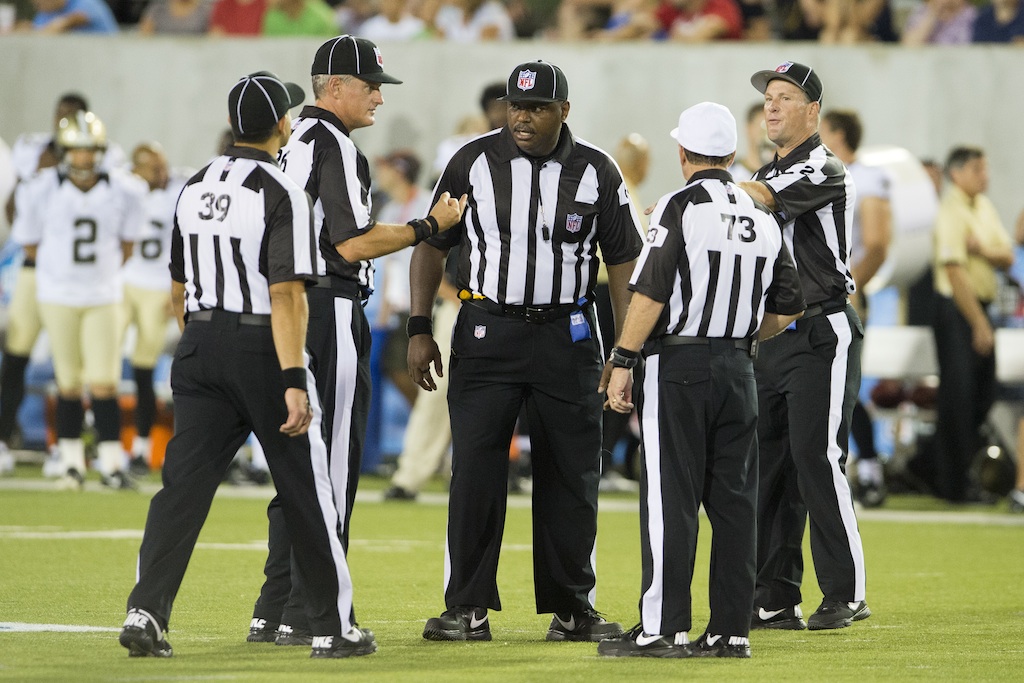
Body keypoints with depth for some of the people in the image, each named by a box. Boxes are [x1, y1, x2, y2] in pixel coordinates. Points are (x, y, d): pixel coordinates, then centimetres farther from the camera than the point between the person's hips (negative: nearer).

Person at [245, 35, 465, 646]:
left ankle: (273, 614, 14)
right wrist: (431, 226, -10)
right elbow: (352, 243, -19)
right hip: (329, 314, -10)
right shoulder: (334, 146, -12)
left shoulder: (288, 142, 17)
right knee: (331, 467, -5)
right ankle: (306, 615, -5)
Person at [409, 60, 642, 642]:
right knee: (475, 469, -7)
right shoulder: (474, 162, 1)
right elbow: (433, 245, 7)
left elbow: (625, 260, 5)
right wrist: (420, 329, 0)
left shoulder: (595, 172, 1)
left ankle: (571, 607, 13)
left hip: (567, 335, 1)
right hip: (487, 330, -1)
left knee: (572, 473, 3)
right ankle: (468, 609, -3)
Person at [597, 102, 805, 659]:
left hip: (678, 366, -5)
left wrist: (622, 363, -12)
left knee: (671, 498, -4)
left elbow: (650, 294, -15)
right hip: (738, 368, 5)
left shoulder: (679, 207, -8)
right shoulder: (763, 219, 10)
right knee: (734, 500, 7)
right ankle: (731, 629, 7)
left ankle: (663, 628, -6)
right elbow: (788, 307, 13)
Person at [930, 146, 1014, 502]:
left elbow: (1007, 258, 11)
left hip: (980, 306, 9)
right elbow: (955, 273, -20)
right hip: (956, 310, -9)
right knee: (958, 395, -6)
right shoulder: (951, 211, -15)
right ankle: (953, 484, -1)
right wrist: (979, 324, -19)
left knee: (983, 394, 12)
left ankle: (970, 473, 24)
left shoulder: (985, 206, 13)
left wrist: (984, 249, -13)